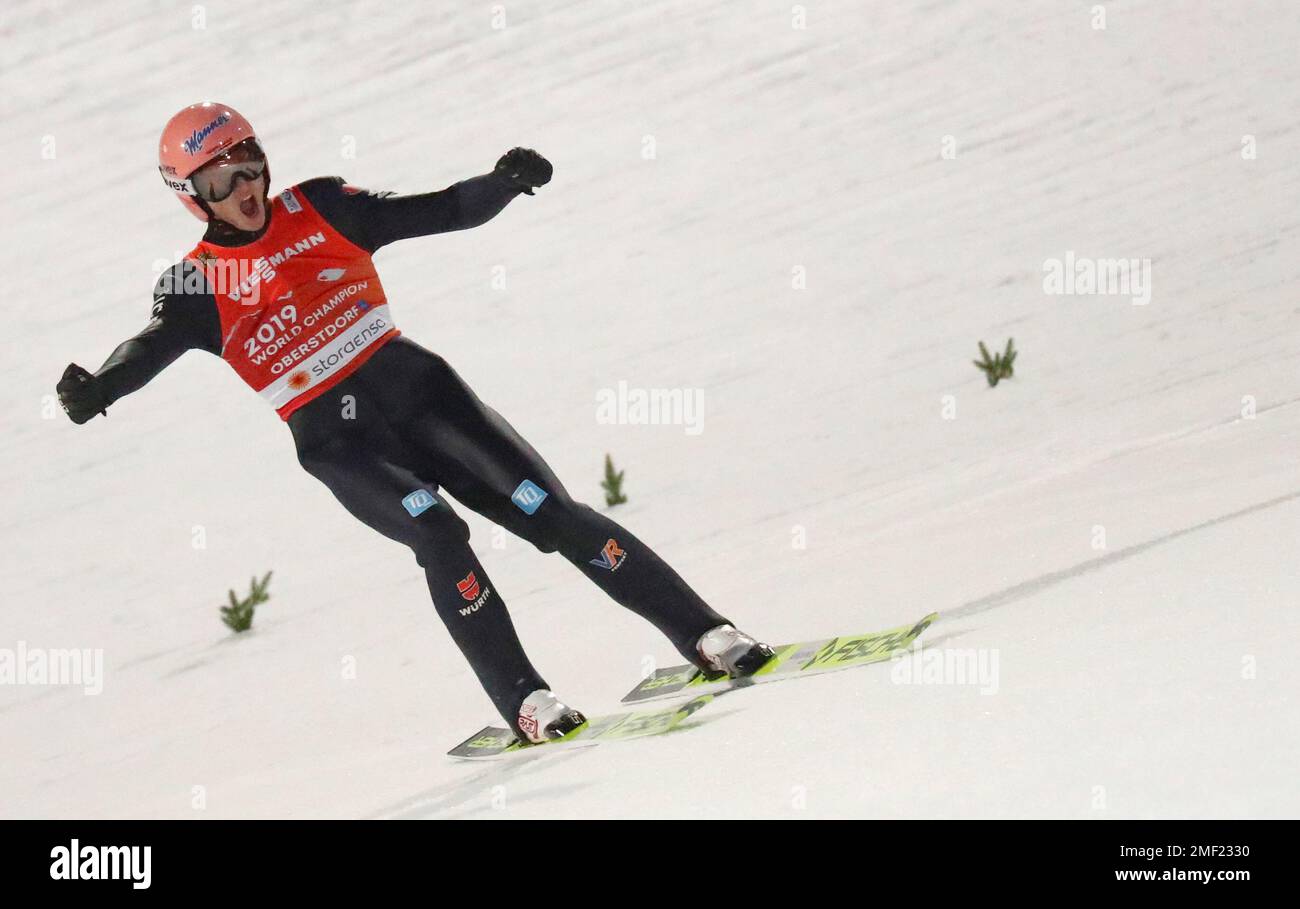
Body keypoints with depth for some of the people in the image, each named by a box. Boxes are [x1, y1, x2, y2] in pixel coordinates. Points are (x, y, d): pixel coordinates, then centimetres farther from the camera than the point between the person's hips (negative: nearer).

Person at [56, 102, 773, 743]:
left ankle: (705, 635, -3)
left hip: (412, 384, 2)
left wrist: (503, 183, -16)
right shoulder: (198, 285, 0)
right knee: (435, 532, -29)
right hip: (336, 441, -2)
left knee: (547, 510, -8)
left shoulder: (318, 209, 4)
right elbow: (152, 347, -18)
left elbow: (437, 213, 2)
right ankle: (524, 704, -23)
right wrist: (97, 389, -39)